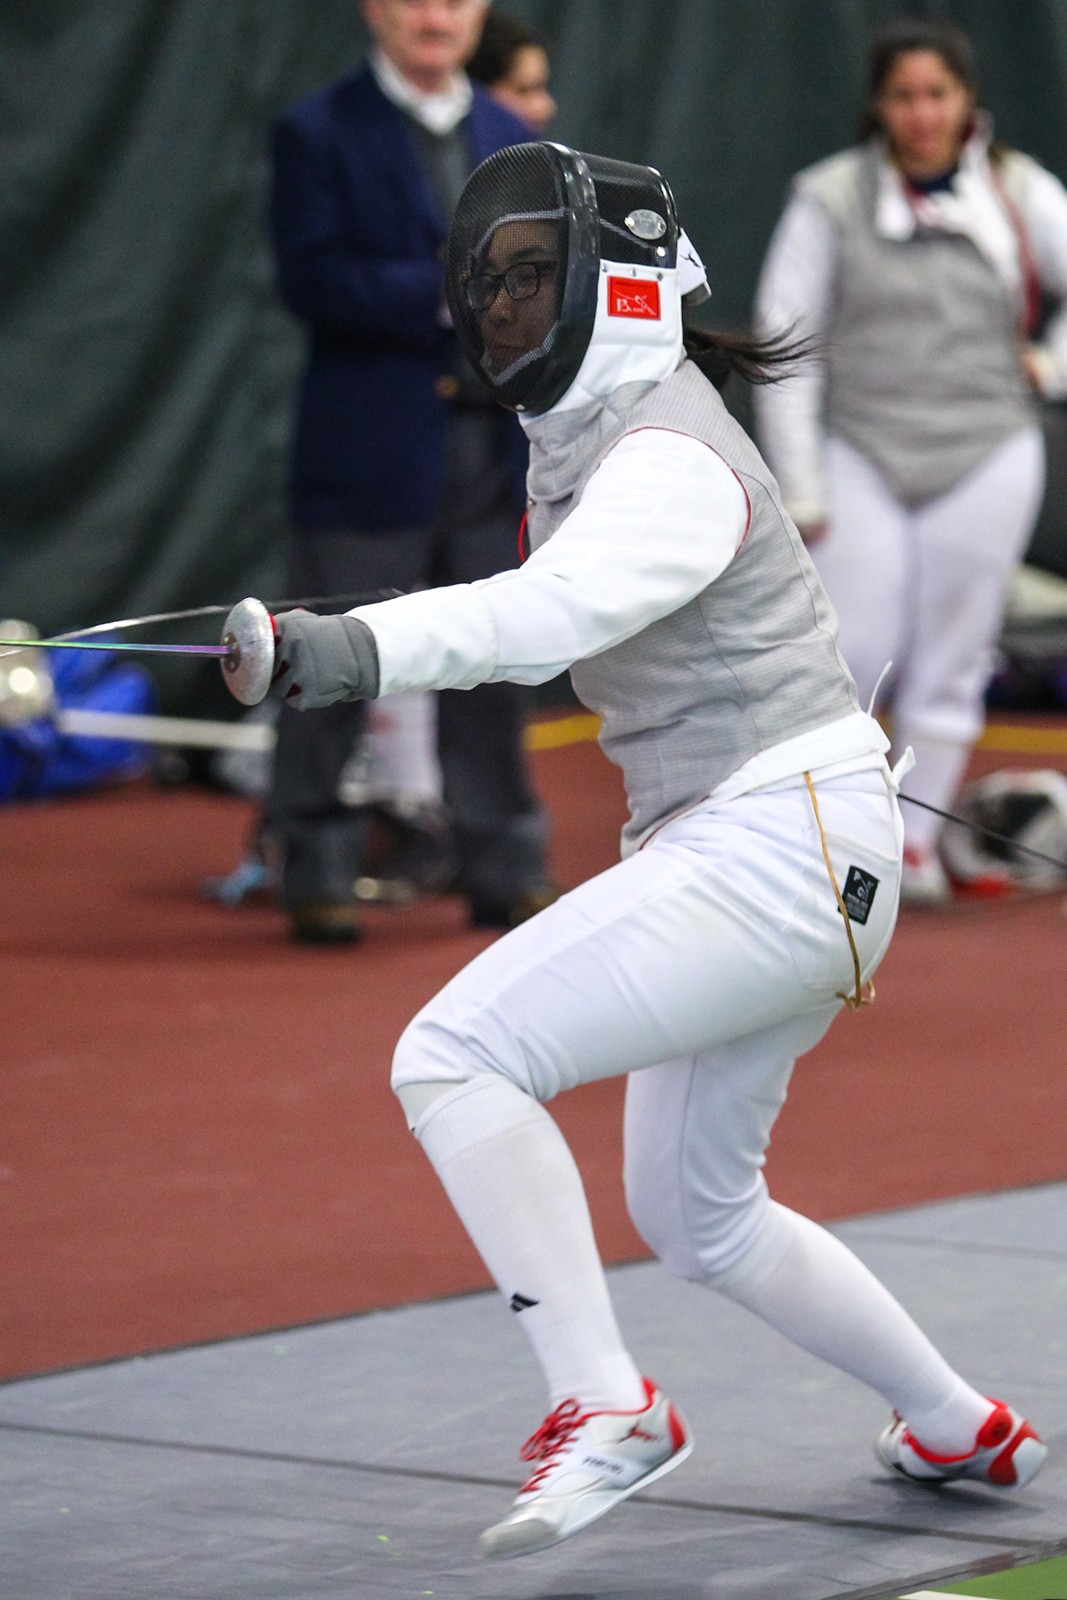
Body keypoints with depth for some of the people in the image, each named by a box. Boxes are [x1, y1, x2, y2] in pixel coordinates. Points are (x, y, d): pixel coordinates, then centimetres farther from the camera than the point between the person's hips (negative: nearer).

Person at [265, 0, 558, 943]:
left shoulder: (511, 140, 14)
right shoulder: (318, 134, -2)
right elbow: (311, 277, -13)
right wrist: (443, 295, -20)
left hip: (493, 456, 5)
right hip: (370, 456, -4)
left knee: (493, 671, 8)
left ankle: (505, 872, 16)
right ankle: (319, 875, 8)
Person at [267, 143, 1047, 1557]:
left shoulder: (666, 459, -21)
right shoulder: (590, 439, 9)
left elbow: (554, 609, -41)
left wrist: (362, 646, -55)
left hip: (777, 855, -10)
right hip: (732, 853, 10)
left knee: (453, 1058, -20)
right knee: (696, 1223, 22)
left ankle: (604, 1412, -17)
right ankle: (964, 1432, 37)